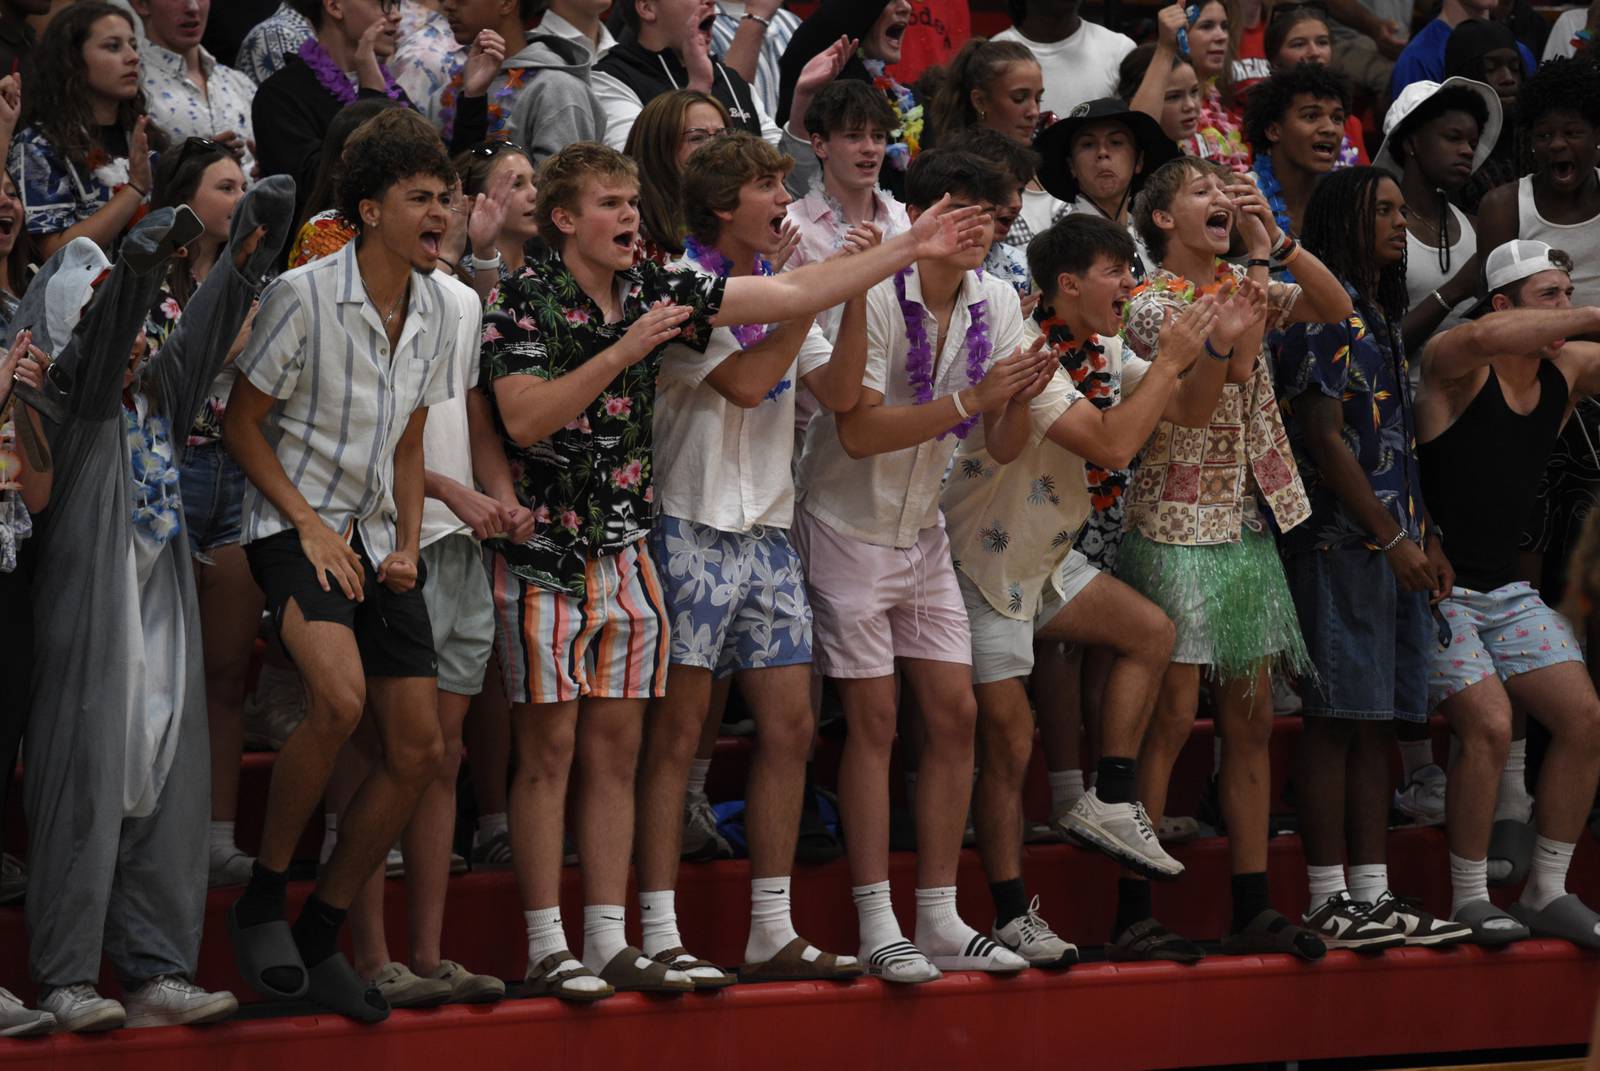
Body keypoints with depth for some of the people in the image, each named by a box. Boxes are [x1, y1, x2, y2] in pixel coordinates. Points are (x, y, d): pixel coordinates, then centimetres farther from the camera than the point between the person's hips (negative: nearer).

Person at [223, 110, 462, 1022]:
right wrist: (309, 524, -15)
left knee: (421, 751, 1)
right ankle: (263, 901, -14)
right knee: (340, 696, -31)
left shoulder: (438, 311, 5)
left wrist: (408, 546, 2)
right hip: (295, 525, -7)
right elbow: (242, 423, -7)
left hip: (378, 539, 7)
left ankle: (320, 937, 15)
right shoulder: (305, 295, -13)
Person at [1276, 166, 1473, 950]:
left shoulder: (1382, 319, 19)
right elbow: (1326, 440, -15)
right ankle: (1329, 902, -7)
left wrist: (1427, 537, 15)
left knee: (1376, 723, 8)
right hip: (1340, 542, -9)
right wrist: (1393, 538, -17)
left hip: (1390, 546, 9)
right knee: (1335, 721, -8)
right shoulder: (1325, 316, -10)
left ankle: (1372, 893, 10)